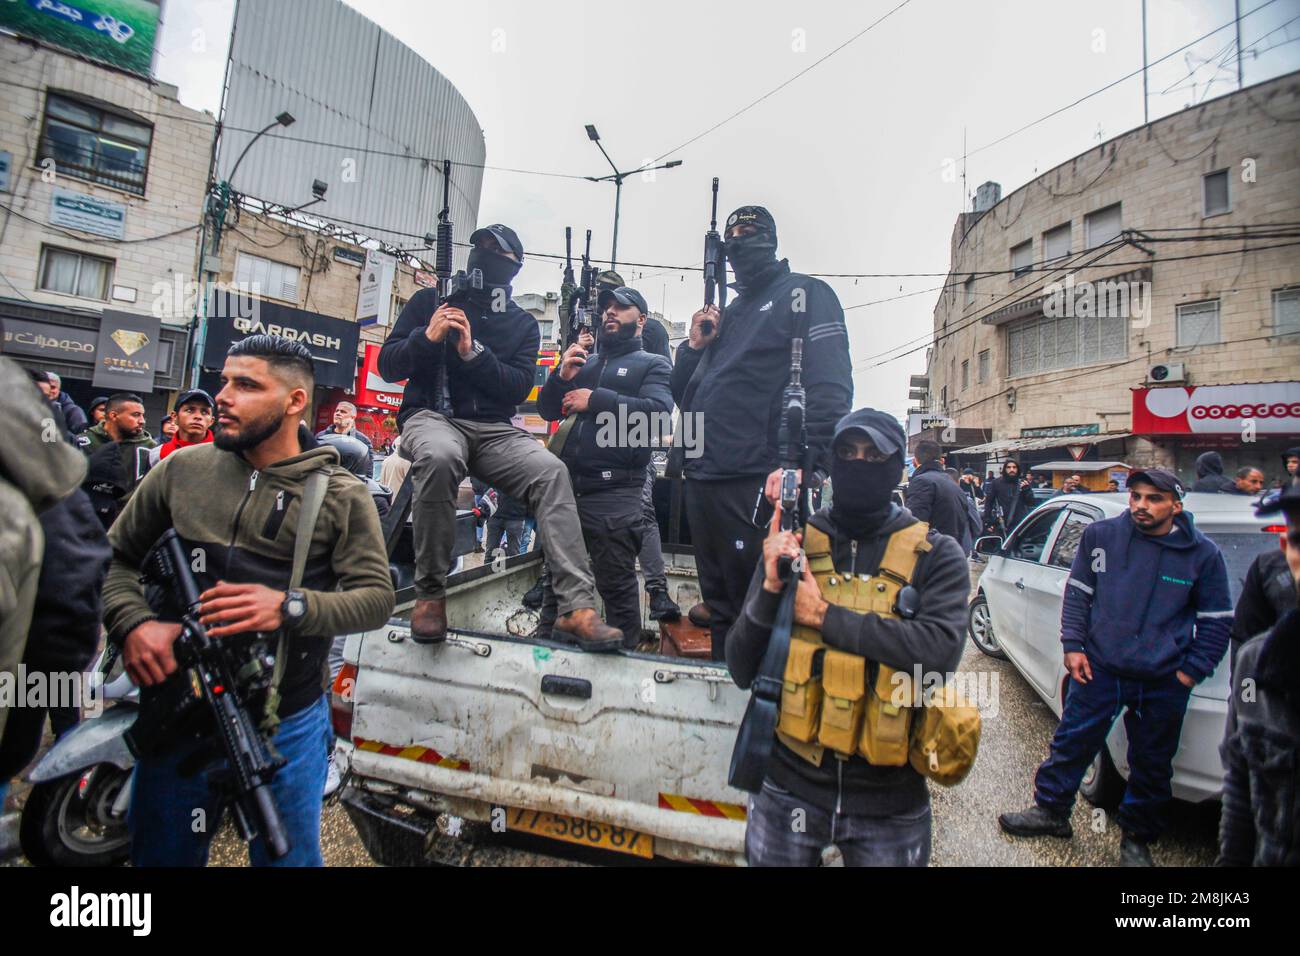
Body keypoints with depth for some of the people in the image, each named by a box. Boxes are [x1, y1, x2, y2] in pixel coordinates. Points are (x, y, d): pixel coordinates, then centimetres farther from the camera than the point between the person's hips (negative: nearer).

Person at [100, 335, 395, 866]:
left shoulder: (342, 495, -7)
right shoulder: (183, 469, 1)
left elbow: (377, 597, -10)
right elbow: (116, 556, 9)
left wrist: (289, 607, -26)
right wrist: (133, 623, -11)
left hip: (287, 725, -2)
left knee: (288, 856, 15)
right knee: (161, 854, 22)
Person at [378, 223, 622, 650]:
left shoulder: (522, 324, 15)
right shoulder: (430, 300, 11)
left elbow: (519, 387, 0)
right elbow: (388, 366, 5)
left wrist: (473, 352, -13)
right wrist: (427, 336, -13)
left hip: (495, 429, 2)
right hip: (432, 417, -2)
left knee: (551, 470, -28)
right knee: (440, 456, -39)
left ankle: (578, 607, -30)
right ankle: (429, 594, -21)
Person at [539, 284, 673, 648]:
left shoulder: (653, 365, 6)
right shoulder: (584, 361, 22)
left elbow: (658, 411, -13)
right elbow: (548, 410, 17)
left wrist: (596, 400, -13)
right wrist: (561, 376, -2)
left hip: (614, 493, -6)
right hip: (567, 485, 6)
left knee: (617, 585, 0)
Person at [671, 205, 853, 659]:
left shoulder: (805, 294, 3)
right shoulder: (728, 312, 25)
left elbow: (830, 388, -12)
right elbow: (683, 394, 24)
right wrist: (694, 345, 6)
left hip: (757, 485, -7)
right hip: (702, 481, 8)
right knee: (719, 607, 15)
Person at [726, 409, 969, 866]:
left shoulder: (936, 555, -5)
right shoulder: (792, 543, -3)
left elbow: (941, 650, -24)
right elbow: (742, 671, -5)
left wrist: (824, 615, -21)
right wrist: (769, 588, -21)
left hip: (889, 798, -1)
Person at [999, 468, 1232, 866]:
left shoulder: (1203, 554, -3)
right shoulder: (1100, 535, -2)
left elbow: (1217, 621, 6)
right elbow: (1077, 594, 6)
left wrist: (1191, 671, 0)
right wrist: (1073, 646, 0)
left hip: (1164, 683, 0)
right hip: (1099, 668, 0)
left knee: (1151, 763, 14)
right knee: (1072, 741, 9)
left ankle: (1137, 837, 33)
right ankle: (1050, 810, 26)